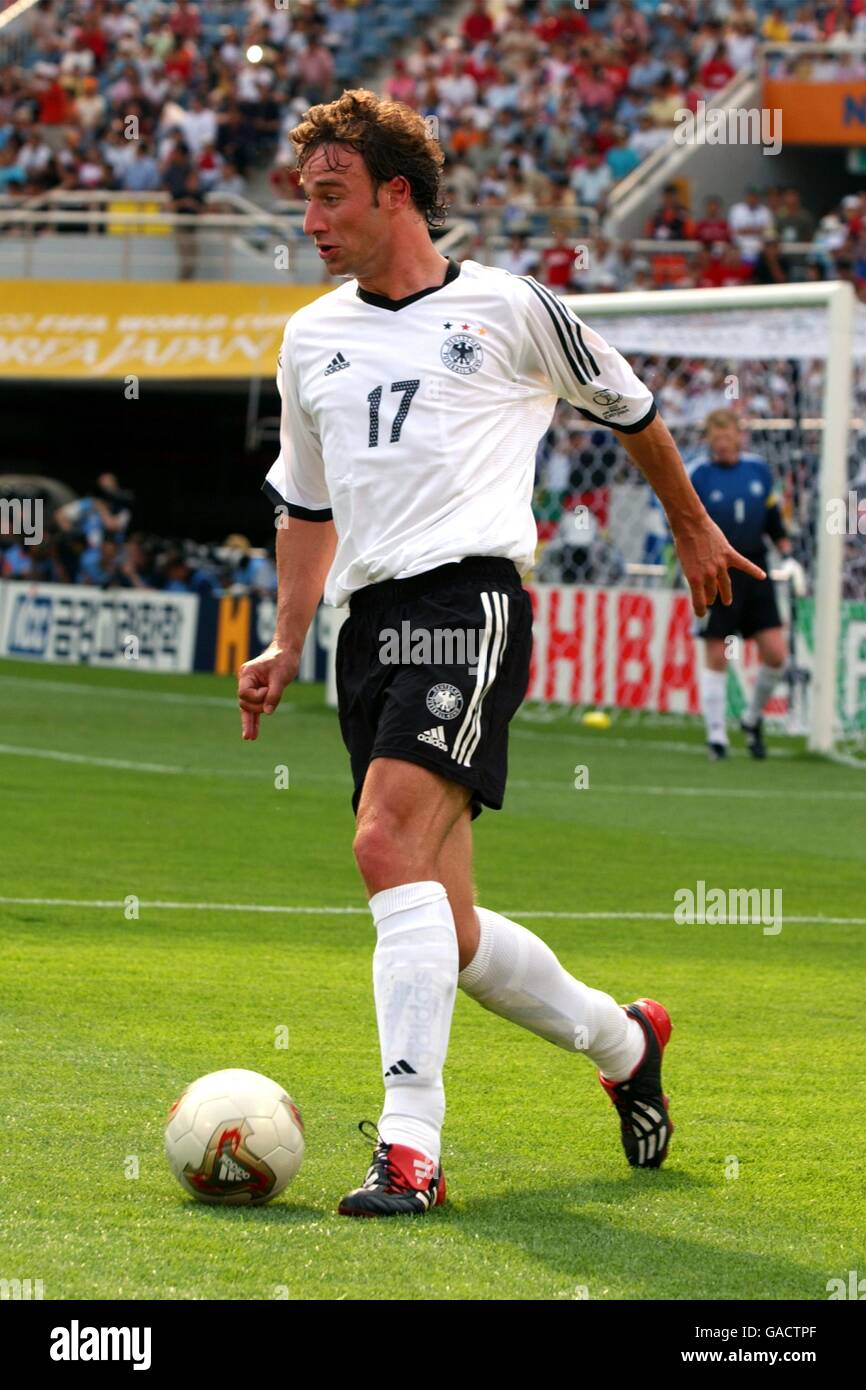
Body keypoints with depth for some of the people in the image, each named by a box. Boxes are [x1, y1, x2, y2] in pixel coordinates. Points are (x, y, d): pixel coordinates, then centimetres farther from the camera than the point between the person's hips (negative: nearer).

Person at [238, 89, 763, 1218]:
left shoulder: (510, 309, 4)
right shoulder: (311, 339, 19)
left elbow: (628, 409, 20)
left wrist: (693, 529, 31)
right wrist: (288, 645, 20)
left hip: (469, 595, -6)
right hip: (370, 620, 6)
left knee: (389, 842, -27)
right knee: (446, 933, 3)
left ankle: (410, 1145, -33)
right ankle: (624, 1042, 29)